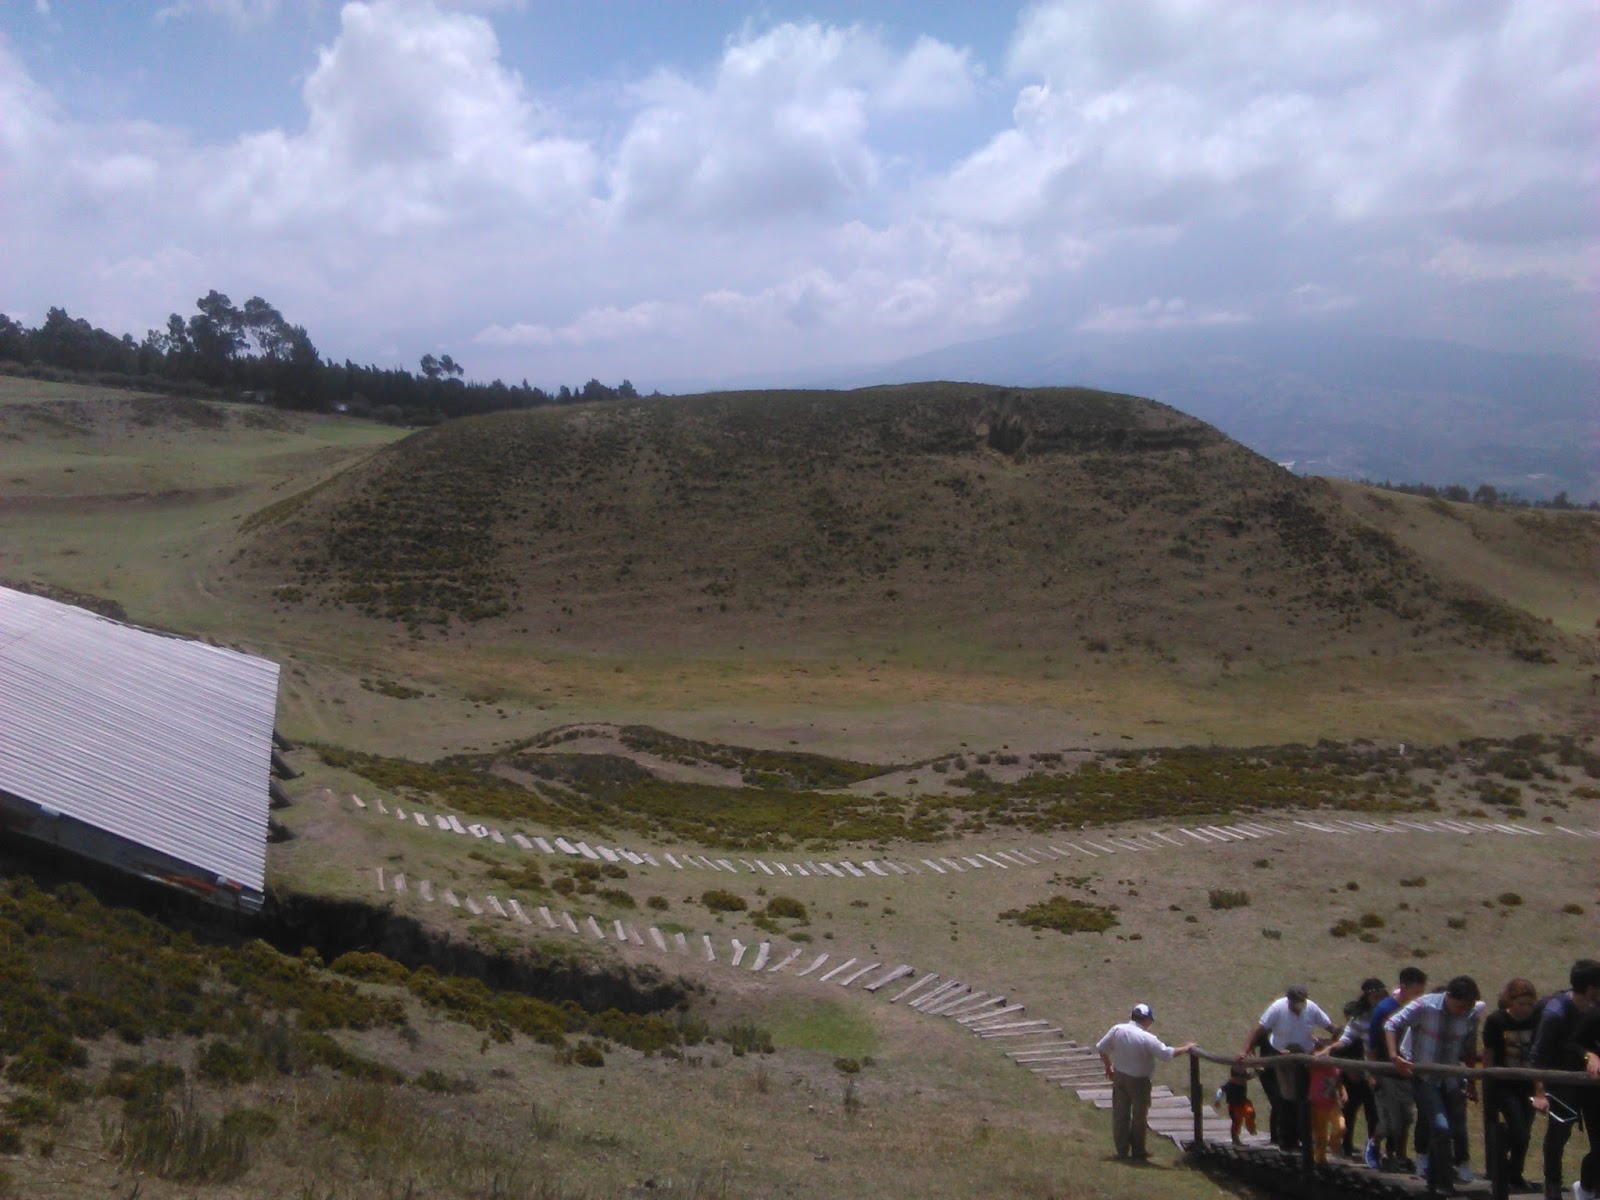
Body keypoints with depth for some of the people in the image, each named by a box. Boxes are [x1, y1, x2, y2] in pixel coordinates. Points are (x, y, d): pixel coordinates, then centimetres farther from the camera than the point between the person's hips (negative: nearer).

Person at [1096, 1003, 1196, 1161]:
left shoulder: (1117, 1030, -8)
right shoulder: (1147, 1038, -22)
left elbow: (1100, 1048, 1)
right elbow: (1167, 1054, -22)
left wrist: (1108, 1066, 17)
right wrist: (1186, 1048, -7)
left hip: (1119, 1077, 4)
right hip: (1139, 1081, -4)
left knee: (1120, 1114, 14)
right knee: (1139, 1116, 14)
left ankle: (1122, 1150, 21)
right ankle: (1138, 1150, 25)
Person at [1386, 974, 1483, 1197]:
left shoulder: (1471, 1014, -6)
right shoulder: (1424, 1006, -18)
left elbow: (1469, 1049, 6)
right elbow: (1391, 1025, -13)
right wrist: (1394, 1056, -24)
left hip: (1451, 1080, 5)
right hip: (1423, 1077, -5)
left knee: (1458, 1132, 6)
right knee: (1441, 1128, -19)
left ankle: (1435, 1182, 24)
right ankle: (1444, 1185, -5)